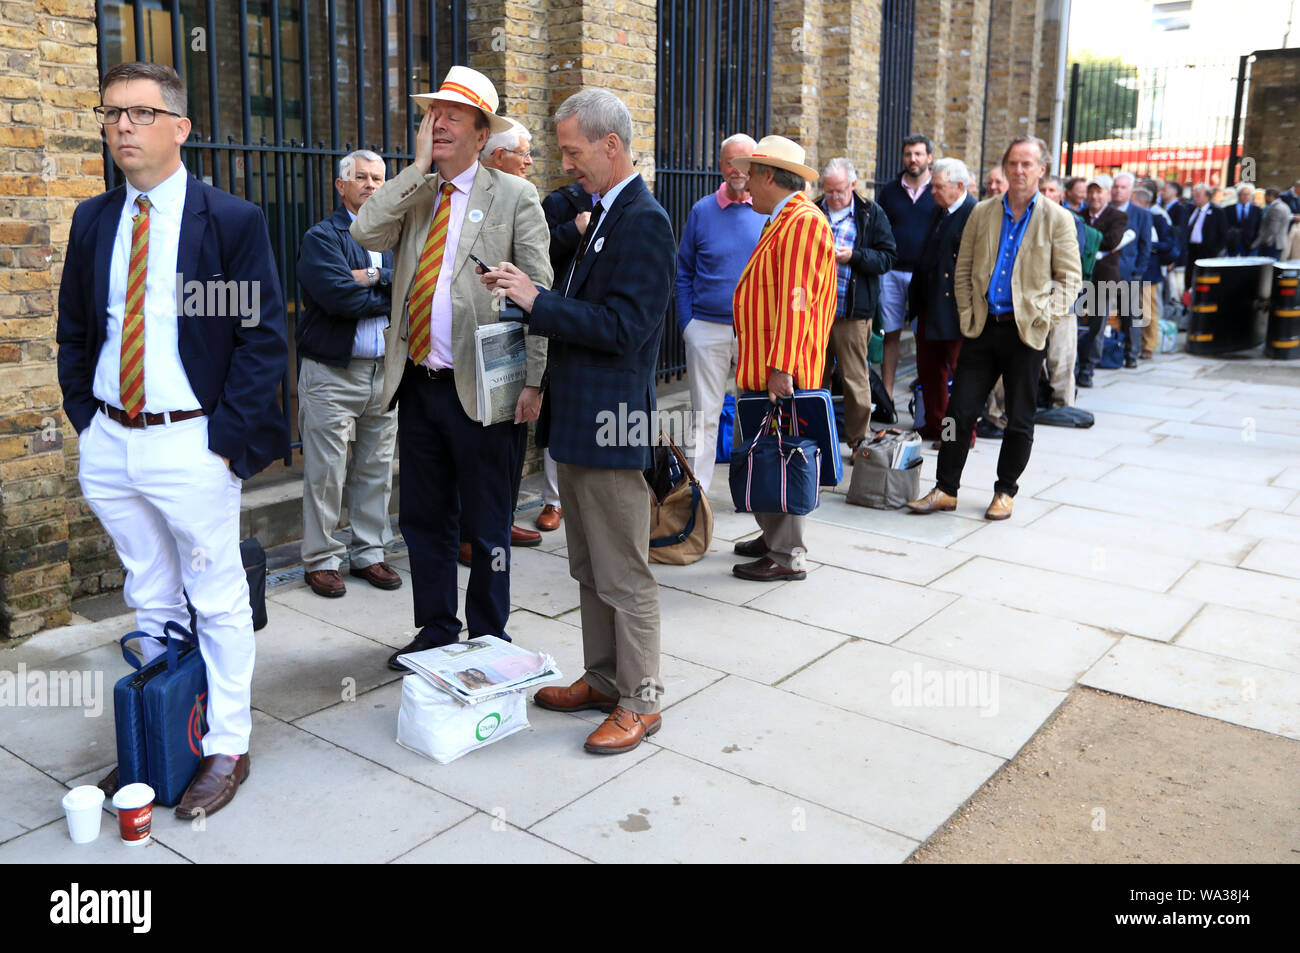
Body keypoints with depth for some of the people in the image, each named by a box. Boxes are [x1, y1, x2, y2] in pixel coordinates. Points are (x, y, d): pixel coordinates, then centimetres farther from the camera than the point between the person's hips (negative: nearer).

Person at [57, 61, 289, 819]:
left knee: (218, 601, 6)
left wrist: (226, 438, -14)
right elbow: (74, 330, 16)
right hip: (109, 443, 6)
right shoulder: (92, 221, 8)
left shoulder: (233, 220, -7)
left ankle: (227, 749, 21)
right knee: (150, 602, 18)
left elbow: (263, 338, -10)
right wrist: (83, 415, 6)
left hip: (191, 445, -5)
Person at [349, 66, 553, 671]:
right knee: (424, 520, 15)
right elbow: (365, 234, -8)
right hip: (417, 385, 5)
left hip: (480, 389, -5)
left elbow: (539, 296, -6)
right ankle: (435, 632, 32)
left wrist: (533, 382, -13)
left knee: (486, 527, 7)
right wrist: (419, 167, -9)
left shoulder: (513, 196, -1)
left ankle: (488, 639, 24)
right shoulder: (410, 193, 12)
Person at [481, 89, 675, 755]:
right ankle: (602, 679, 33)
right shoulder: (604, 215, 16)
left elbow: (624, 326, -23)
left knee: (624, 575, 1)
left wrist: (538, 301, -21)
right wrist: (529, 293, 4)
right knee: (589, 570, 18)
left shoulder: (644, 222, -14)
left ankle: (641, 701, 15)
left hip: (612, 425, -10)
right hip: (577, 421, 10)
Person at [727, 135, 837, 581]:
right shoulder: (781, 220, 18)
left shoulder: (803, 222, -15)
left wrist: (781, 367, -25)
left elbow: (796, 300, -22)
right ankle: (772, 537, 28)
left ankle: (788, 556, 5)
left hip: (782, 372, -10)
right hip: (762, 367, 10)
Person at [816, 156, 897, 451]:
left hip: (853, 312, -3)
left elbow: (887, 258, 0)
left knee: (855, 379, 0)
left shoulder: (871, 214, 3)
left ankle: (858, 440, 12)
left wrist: (854, 255, -15)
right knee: (815, 377, 10)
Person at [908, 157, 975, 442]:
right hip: (931, 306, 9)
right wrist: (916, 295, 15)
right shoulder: (938, 211, 12)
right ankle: (934, 424, 29)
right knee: (929, 368, 15)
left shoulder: (975, 214, -15)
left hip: (956, 309, -9)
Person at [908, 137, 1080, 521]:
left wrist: (1043, 317, -11)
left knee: (1019, 420, 7)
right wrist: (967, 314, 1)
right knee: (960, 410, 1)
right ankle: (946, 489, 11)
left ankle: (1005, 491, 21)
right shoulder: (982, 213, 8)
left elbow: (1069, 279, 1)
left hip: (1025, 332, -2)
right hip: (982, 328, 2)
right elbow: (963, 270, 11)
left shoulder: (1057, 219, 1)